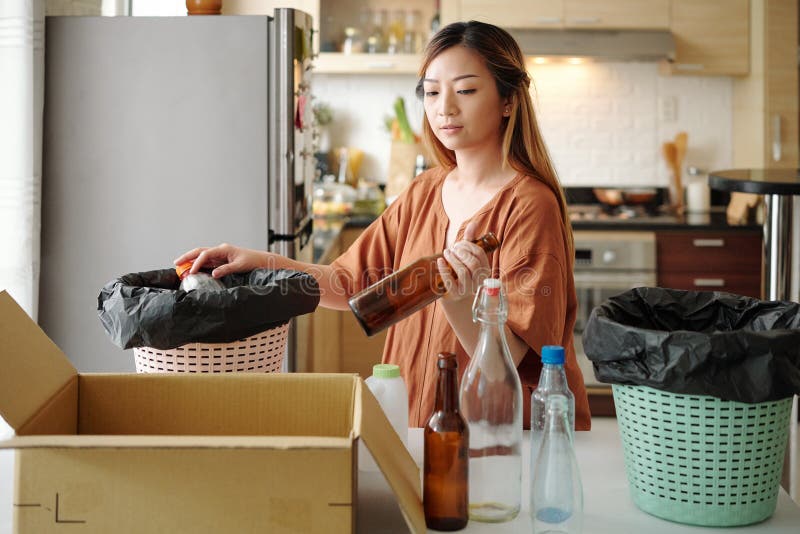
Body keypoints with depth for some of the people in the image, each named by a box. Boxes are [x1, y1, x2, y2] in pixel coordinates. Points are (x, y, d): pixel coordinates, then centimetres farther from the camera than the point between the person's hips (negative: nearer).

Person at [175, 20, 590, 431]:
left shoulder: (530, 205, -13)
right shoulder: (424, 192, 9)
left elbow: (513, 358, -17)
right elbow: (350, 284, 14)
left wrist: (459, 302, -36)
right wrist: (263, 263, 0)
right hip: (418, 426, 6)